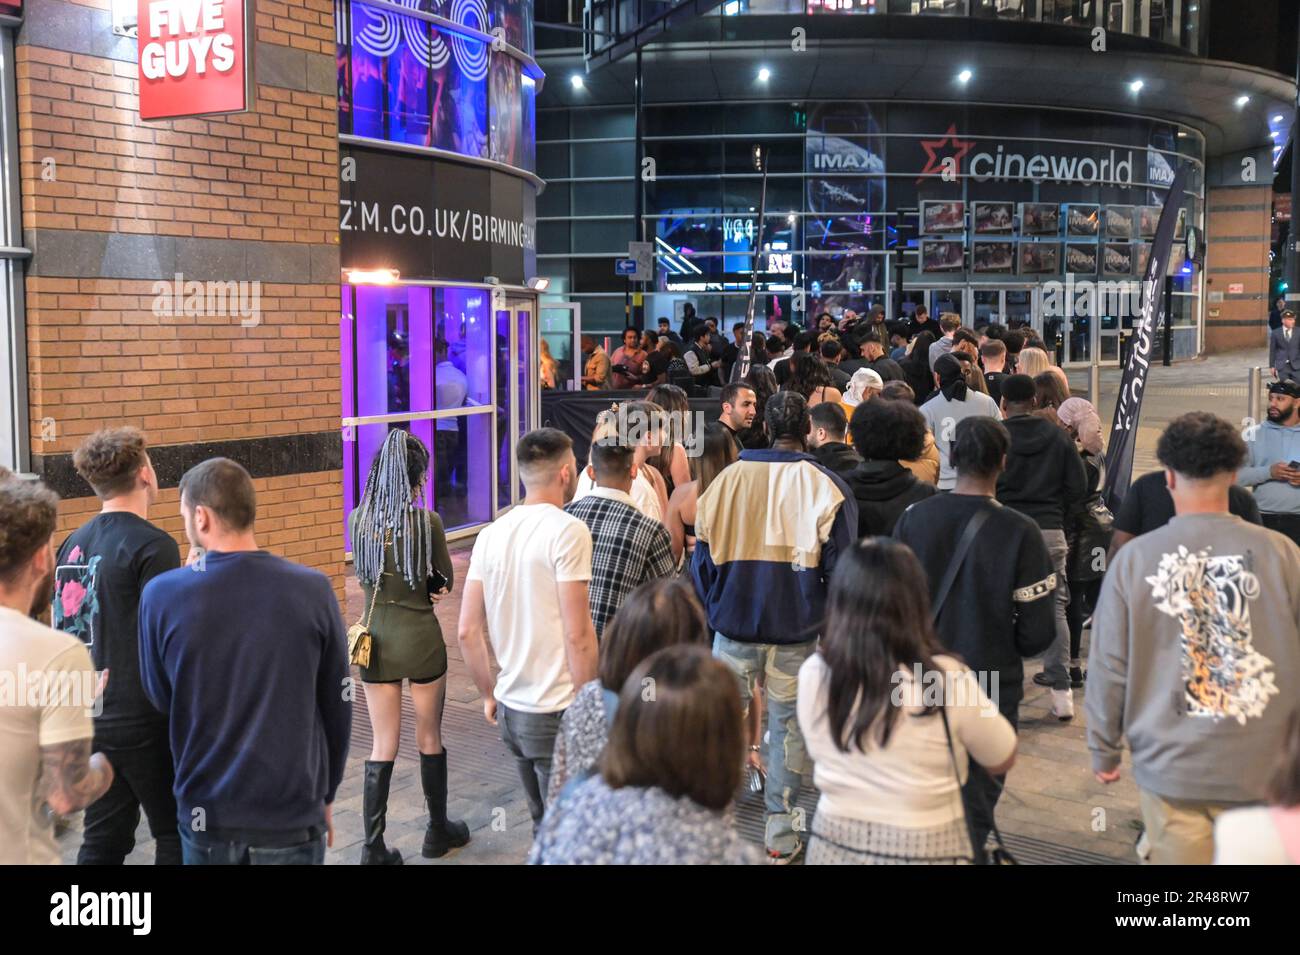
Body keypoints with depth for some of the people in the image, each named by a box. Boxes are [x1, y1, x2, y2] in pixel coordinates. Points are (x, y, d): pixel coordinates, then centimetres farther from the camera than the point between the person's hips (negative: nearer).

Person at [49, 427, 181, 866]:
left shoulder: (72, 544, 7)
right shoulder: (153, 545, -15)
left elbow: (63, 629, 14)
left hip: (89, 719, 7)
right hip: (144, 725, -6)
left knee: (102, 839, 14)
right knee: (176, 835, 8)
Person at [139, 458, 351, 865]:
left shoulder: (162, 594, -11)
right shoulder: (313, 590, -11)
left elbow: (160, 698, 5)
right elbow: (337, 706, -2)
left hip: (206, 814, 1)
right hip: (292, 815, -1)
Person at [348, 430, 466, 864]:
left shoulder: (358, 519, -5)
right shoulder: (426, 521, -16)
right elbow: (445, 580, -4)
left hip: (375, 638, 3)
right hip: (421, 638, -3)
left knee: (382, 745, 10)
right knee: (430, 738, 15)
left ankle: (374, 847, 10)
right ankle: (438, 831, 31)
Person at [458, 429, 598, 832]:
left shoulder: (491, 534, 5)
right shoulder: (568, 531, -14)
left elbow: (467, 631, 6)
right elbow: (577, 635, -17)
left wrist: (490, 694, 17)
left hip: (509, 709, 7)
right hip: (556, 713, -6)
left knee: (543, 826, 22)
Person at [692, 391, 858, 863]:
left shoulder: (726, 480, -1)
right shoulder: (827, 488, -8)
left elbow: (702, 560, 6)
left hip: (733, 629, 2)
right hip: (796, 634, -1)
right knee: (787, 726, 9)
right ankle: (779, 833, 15)